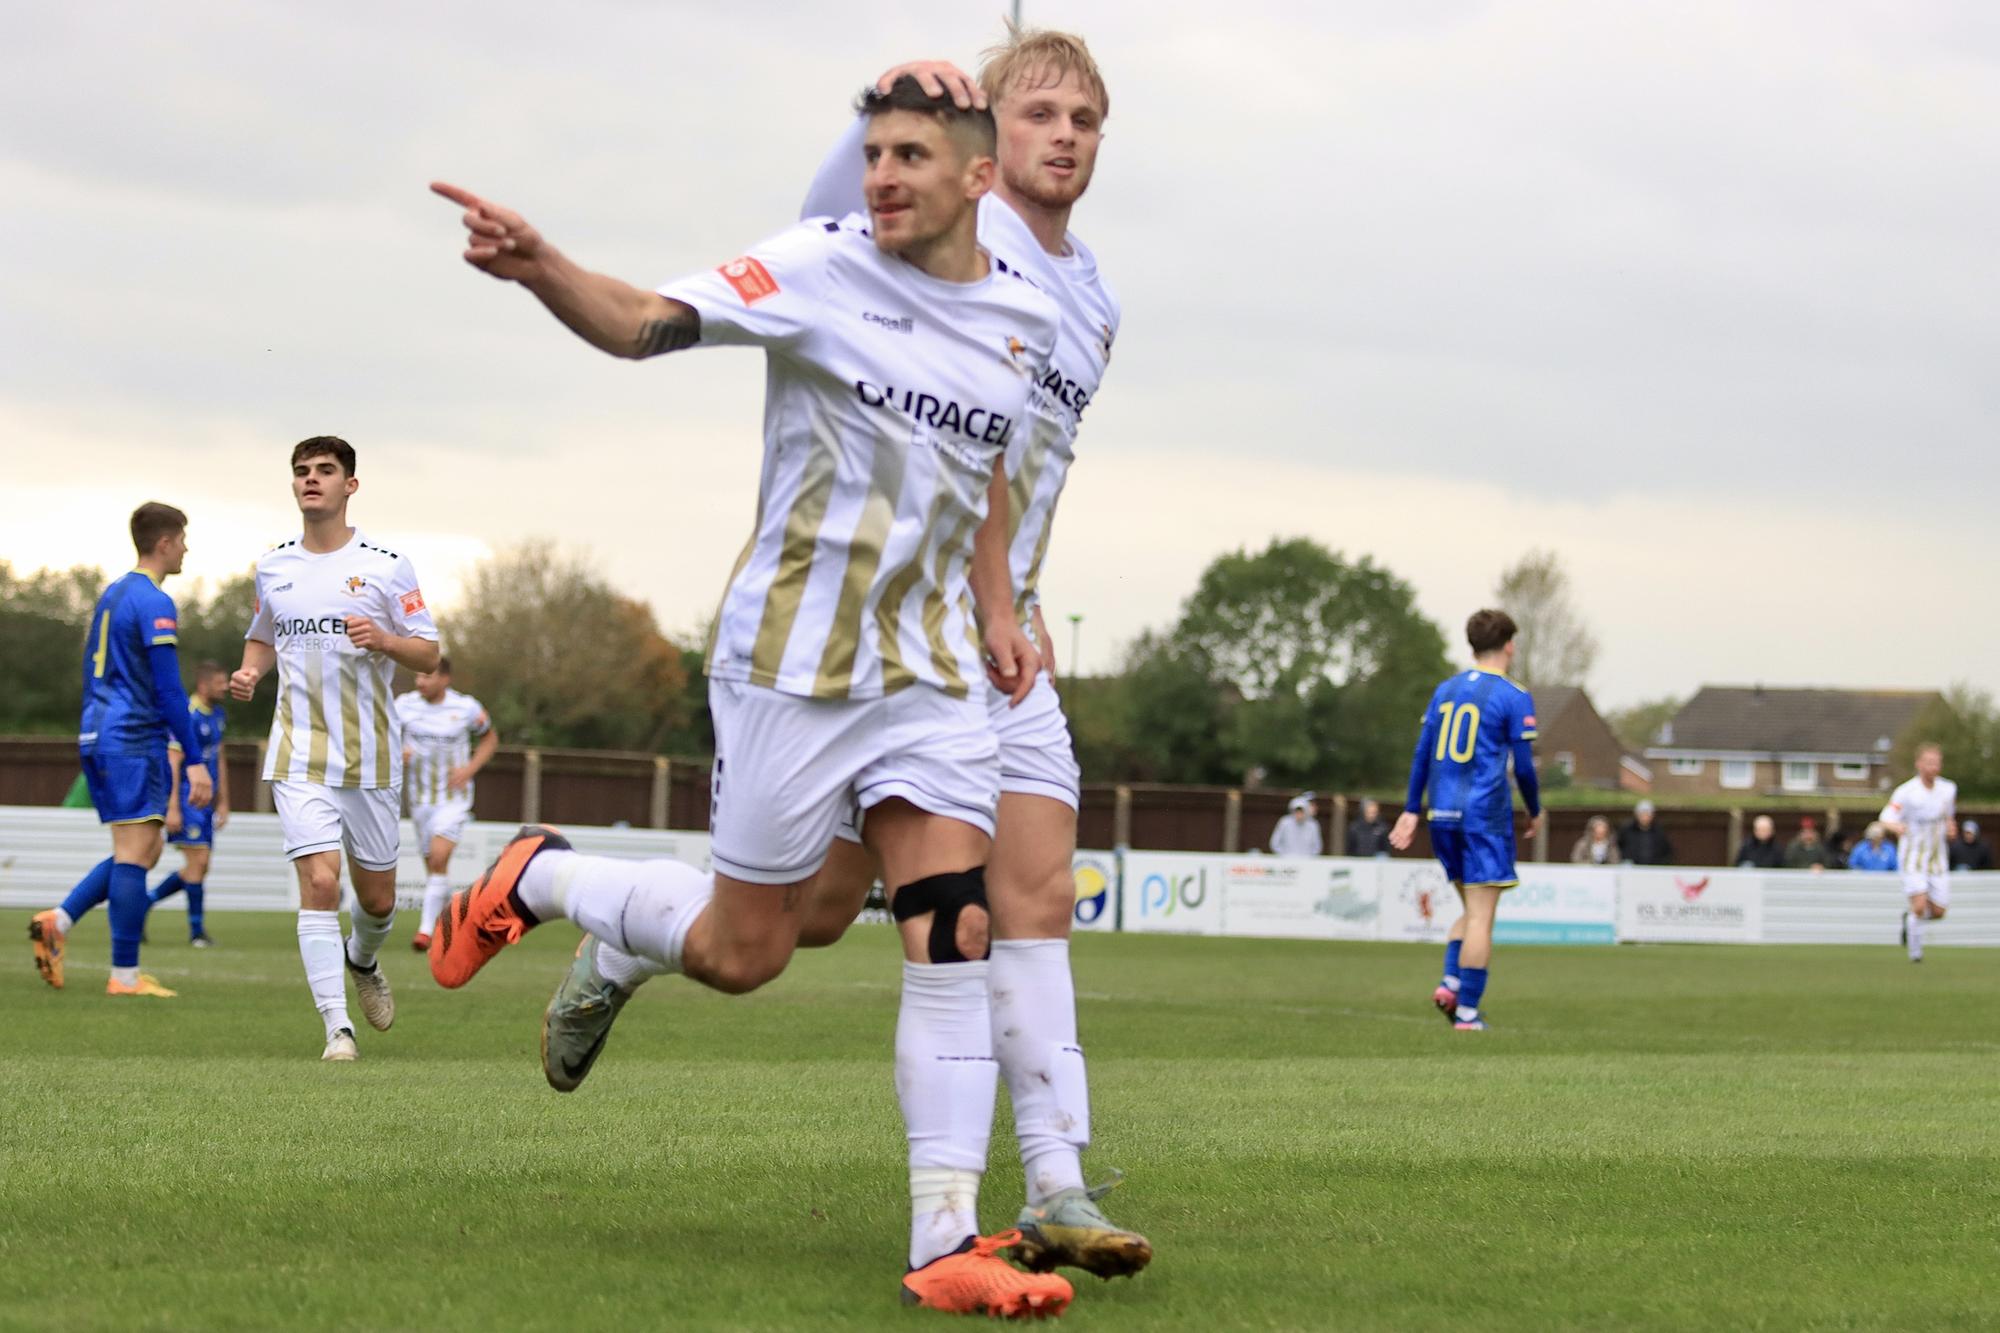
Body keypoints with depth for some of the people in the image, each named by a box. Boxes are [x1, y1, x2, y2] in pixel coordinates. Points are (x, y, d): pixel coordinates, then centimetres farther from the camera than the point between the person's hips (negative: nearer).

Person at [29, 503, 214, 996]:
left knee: (142, 851, 13)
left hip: (98, 738, 9)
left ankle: (57, 922, 2)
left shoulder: (111, 595, 18)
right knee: (135, 853, -7)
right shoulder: (154, 604, -11)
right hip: (135, 739, -9)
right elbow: (168, 690, -16)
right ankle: (125, 975, -8)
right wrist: (195, 761, -15)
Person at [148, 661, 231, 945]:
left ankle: (144, 902, 18)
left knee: (198, 868, 7)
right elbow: (173, 762, -17)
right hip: (187, 798, -9)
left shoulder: (217, 715, 14)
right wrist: (173, 807, -20)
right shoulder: (187, 715, -14)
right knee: (198, 861, -9)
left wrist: (223, 802, 21)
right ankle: (196, 930, 0)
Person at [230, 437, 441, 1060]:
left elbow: (428, 654, 0)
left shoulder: (386, 565, -2)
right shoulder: (272, 565, 7)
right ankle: (337, 1027, -15)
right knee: (319, 882, -16)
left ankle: (362, 961, 45)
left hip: (370, 754, 0)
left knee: (377, 896, 9)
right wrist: (249, 671, 2)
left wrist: (382, 639, -20)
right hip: (298, 752, 0)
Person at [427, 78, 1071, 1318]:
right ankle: (542, 879, 31)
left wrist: (997, 609, 11)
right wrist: (544, 269, -42)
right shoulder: (822, 266, -11)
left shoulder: (1027, 318, 6)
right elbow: (646, 322, -23)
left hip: (933, 669, 4)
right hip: (791, 656, -4)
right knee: (742, 952, 3)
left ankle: (946, 1243, -8)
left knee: (955, 940, -10)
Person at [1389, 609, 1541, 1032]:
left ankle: (1450, 983, 0)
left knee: (1474, 910, 18)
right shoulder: (1513, 698, -5)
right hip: (1486, 815, -6)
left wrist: (1411, 811, 14)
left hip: (1443, 816, 6)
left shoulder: (1444, 691, 12)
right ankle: (1467, 1012, -7)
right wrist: (1535, 811, 10)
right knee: (1481, 917, -4)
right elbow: (1523, 765, -5)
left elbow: (1423, 753, 11)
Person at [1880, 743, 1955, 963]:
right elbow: (1886, 819, -19)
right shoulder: (1906, 792, -15)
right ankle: (1915, 951, 0)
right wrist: (1896, 826, -40)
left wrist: (1951, 828, 2)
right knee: (1919, 905, -19)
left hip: (1937, 858, 5)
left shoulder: (1949, 789, 3)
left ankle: (1909, 917, 33)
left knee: (1938, 912, 1)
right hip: (1913, 857, -5)